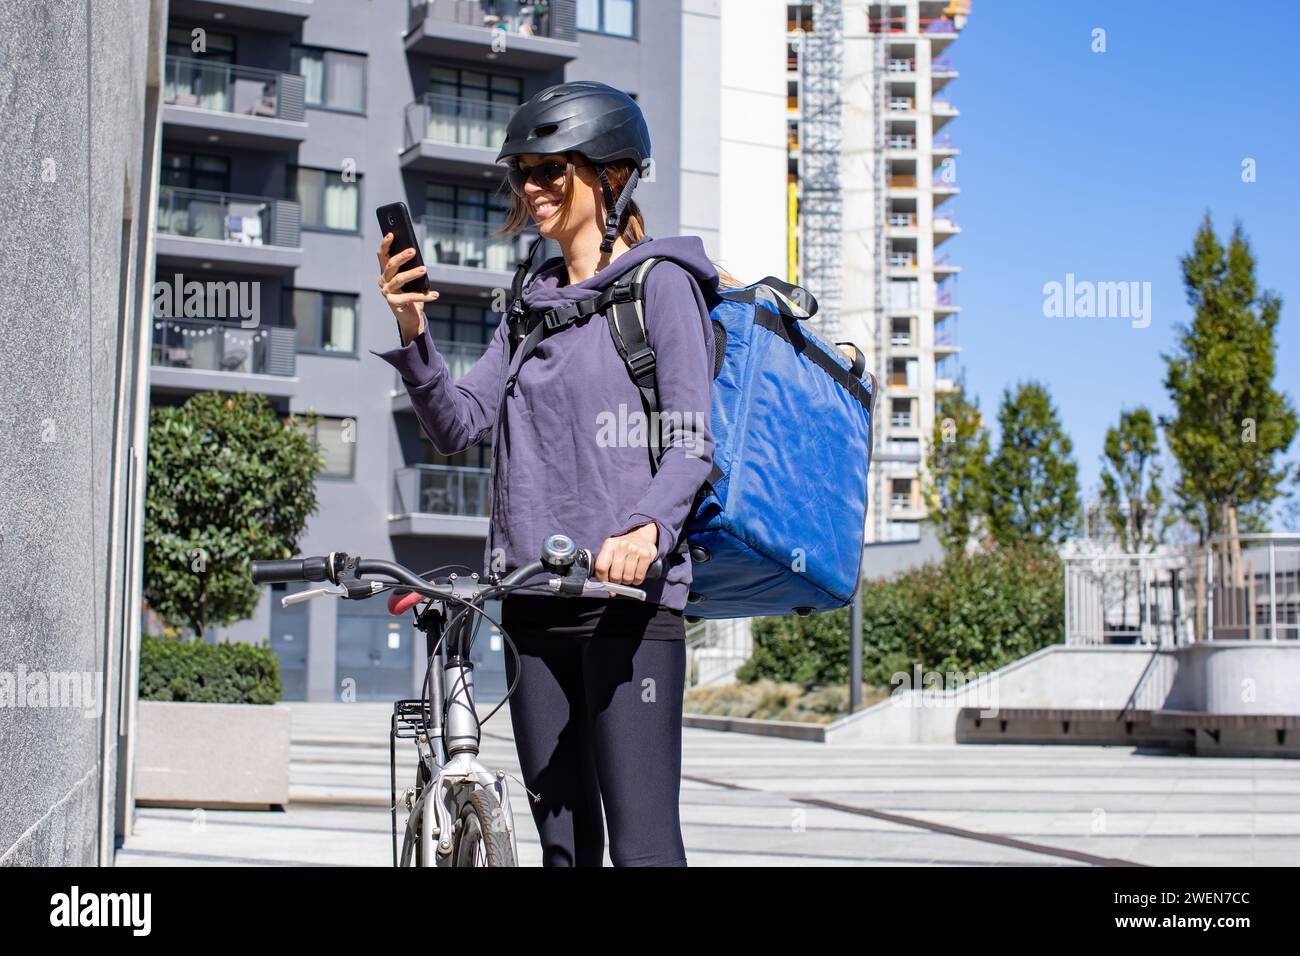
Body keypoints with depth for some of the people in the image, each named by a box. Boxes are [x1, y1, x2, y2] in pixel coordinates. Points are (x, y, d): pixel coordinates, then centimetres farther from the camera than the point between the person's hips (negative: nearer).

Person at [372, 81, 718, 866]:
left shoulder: (660, 284, 0)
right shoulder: (531, 307, 19)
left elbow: (692, 442, -9)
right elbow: (458, 425, 11)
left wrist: (647, 525, -28)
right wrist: (413, 332, -6)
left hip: (630, 593, -7)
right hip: (534, 596, 7)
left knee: (644, 844, -11)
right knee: (564, 840, 11)